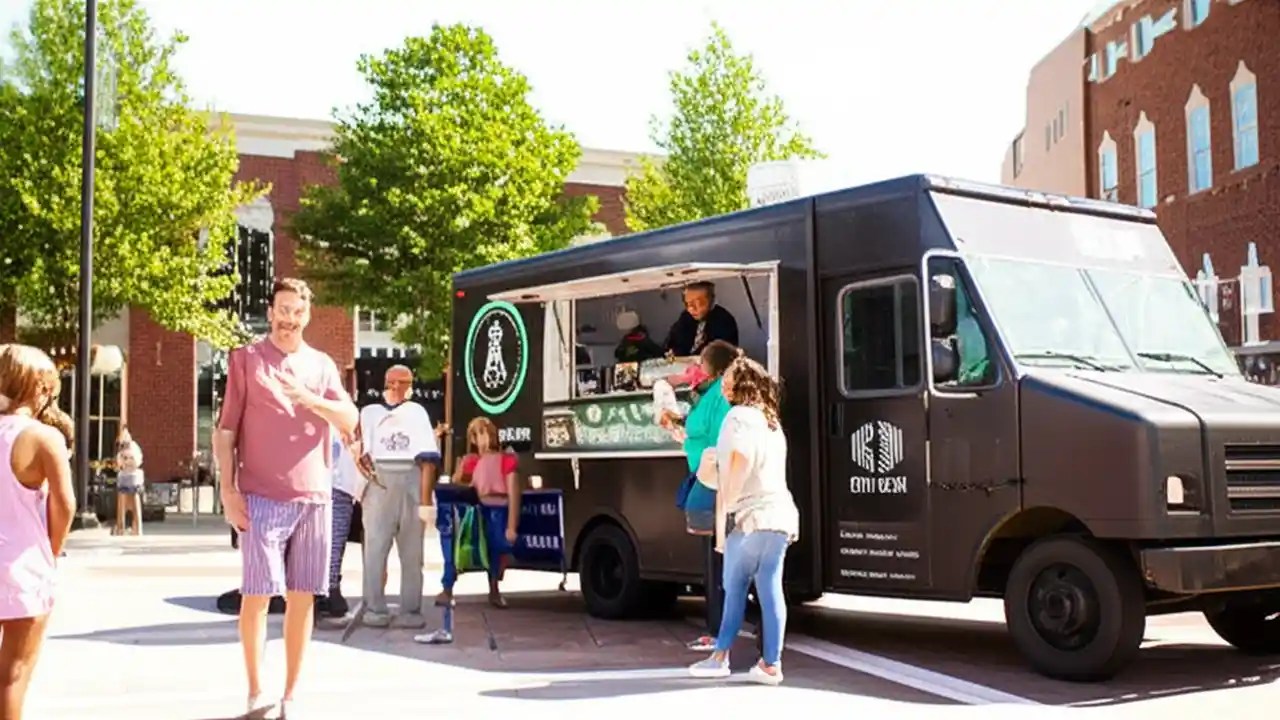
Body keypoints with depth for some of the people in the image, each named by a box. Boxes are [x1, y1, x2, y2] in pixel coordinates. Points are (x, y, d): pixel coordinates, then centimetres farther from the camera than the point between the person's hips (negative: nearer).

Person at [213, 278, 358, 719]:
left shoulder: (322, 365, 14)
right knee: (257, 594, -4)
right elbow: (225, 431, 1)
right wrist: (228, 490, -8)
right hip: (262, 497, -3)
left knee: (303, 597, 5)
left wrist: (309, 398, -15)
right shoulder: (246, 359, 4)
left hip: (314, 497, 3)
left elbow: (350, 422, 2)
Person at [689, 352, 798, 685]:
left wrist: (724, 509, -8)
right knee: (770, 590, 4)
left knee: (735, 587, 1)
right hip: (780, 514, 7)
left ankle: (721, 656, 5)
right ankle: (771, 663, 1)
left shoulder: (739, 417, -3)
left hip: (750, 516, -6)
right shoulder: (771, 421, 21)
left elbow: (739, 464, -13)